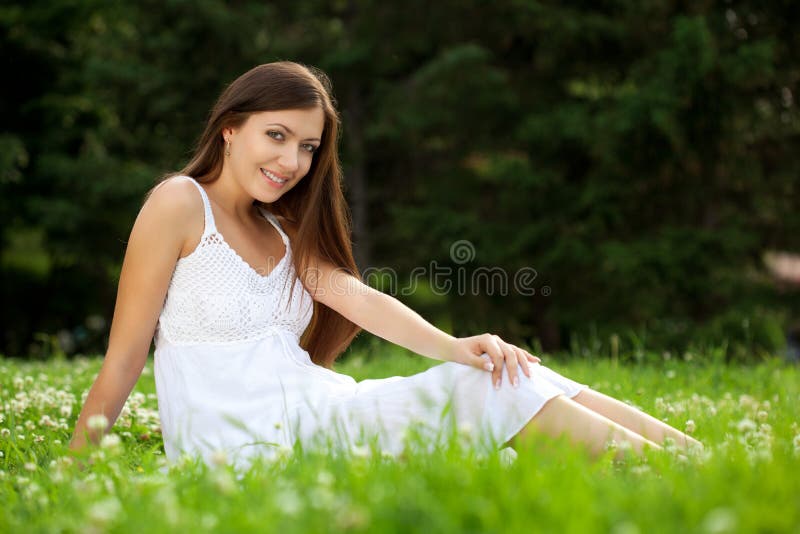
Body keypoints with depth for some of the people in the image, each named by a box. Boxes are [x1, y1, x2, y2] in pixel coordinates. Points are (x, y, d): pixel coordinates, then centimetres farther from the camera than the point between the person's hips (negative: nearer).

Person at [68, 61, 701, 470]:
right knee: (481, 393, -16)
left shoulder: (280, 230, 18)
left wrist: (456, 347, -16)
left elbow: (357, 297, 1)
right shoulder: (180, 203, -4)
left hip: (306, 418, 7)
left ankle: (686, 457, -10)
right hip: (241, 443, -7)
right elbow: (125, 357, -5)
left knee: (502, 375, -9)